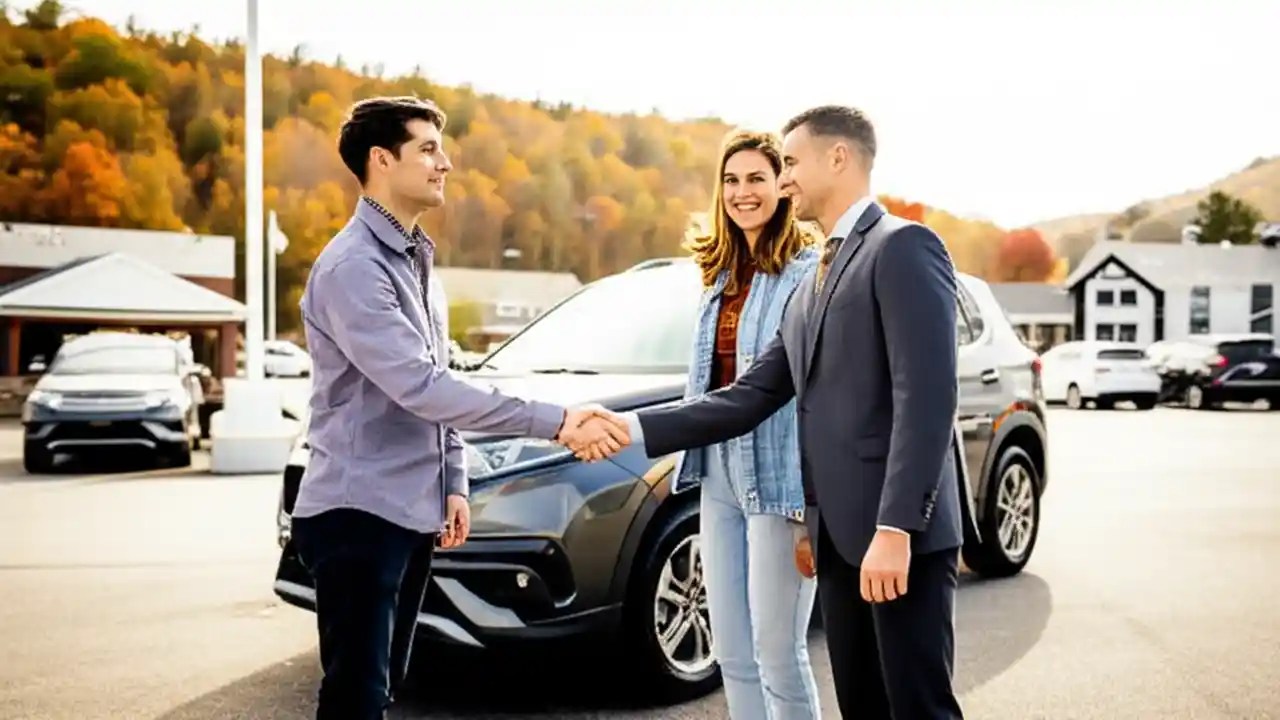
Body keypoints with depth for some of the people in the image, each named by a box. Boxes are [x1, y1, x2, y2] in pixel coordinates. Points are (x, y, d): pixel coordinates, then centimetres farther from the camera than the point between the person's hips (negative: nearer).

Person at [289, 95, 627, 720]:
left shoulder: (415, 259, 13)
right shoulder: (352, 267, -18)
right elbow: (420, 386, -27)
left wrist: (453, 482, 12)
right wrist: (555, 423, -29)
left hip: (412, 514, 9)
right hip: (357, 514, -9)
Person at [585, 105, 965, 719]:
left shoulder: (904, 247, -7)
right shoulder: (812, 285, 20)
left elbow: (927, 397, -17)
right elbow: (749, 398, 14)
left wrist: (895, 528, -23)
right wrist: (633, 427, 4)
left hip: (901, 534, -8)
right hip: (839, 535, 9)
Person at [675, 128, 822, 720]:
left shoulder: (808, 270, -10)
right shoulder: (721, 274, 15)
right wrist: (678, 458, 17)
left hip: (777, 478, -8)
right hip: (719, 476, 8)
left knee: (777, 654, -1)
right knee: (731, 655, 13)